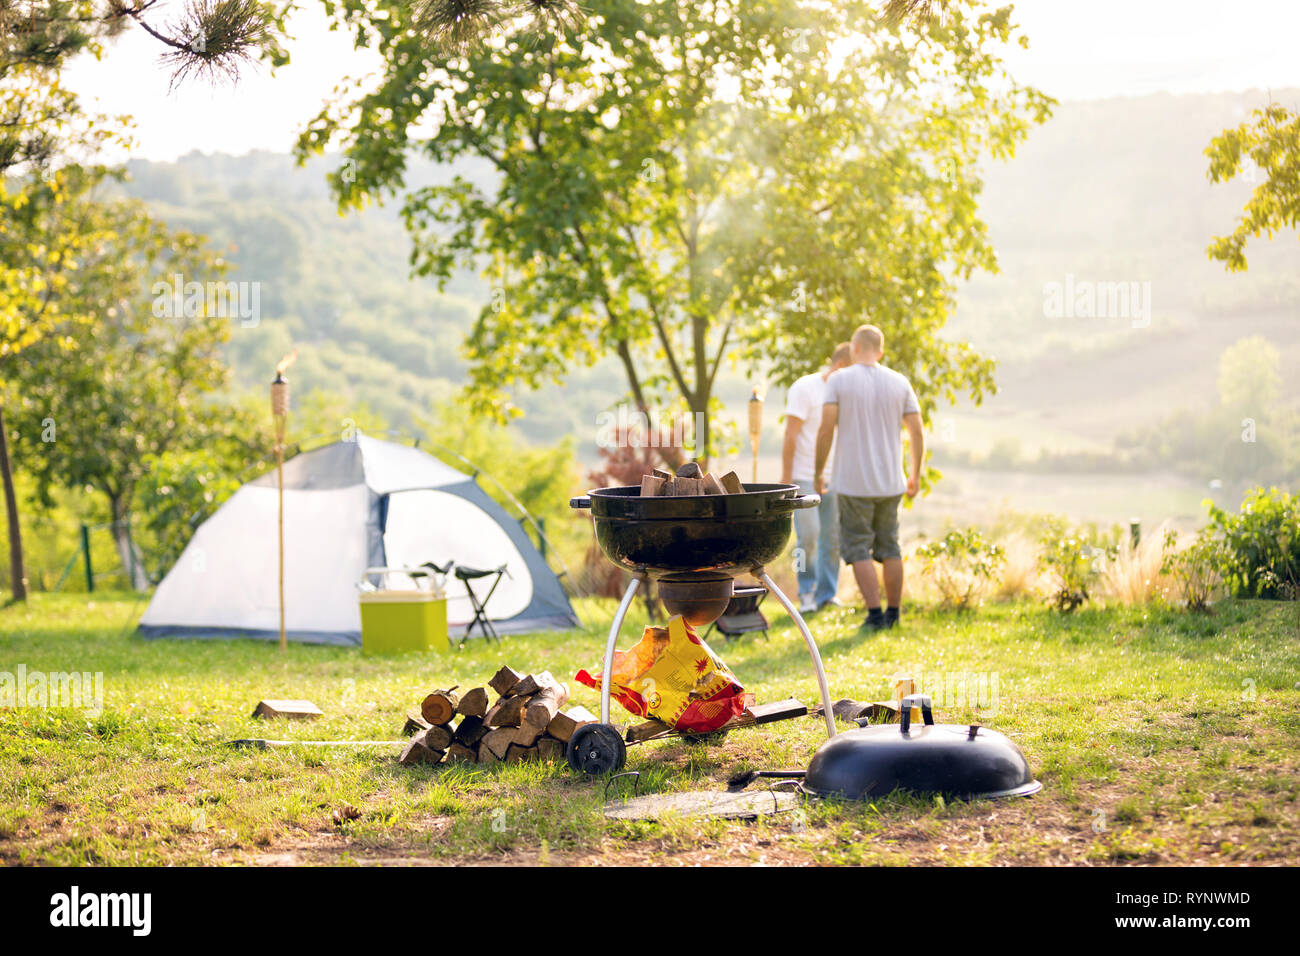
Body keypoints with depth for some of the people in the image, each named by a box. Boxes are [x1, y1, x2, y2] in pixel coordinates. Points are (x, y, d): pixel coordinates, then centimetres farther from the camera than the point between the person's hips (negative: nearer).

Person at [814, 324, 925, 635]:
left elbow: (826, 429, -11)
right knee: (889, 548, 14)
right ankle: (893, 613, 18)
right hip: (890, 482, 4)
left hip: (853, 483, -4)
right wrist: (915, 476, 14)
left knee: (858, 548, 1)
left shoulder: (839, 380, -5)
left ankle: (875, 613, -7)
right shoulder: (900, 383, 4)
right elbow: (917, 434, 4)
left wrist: (818, 471, -1)